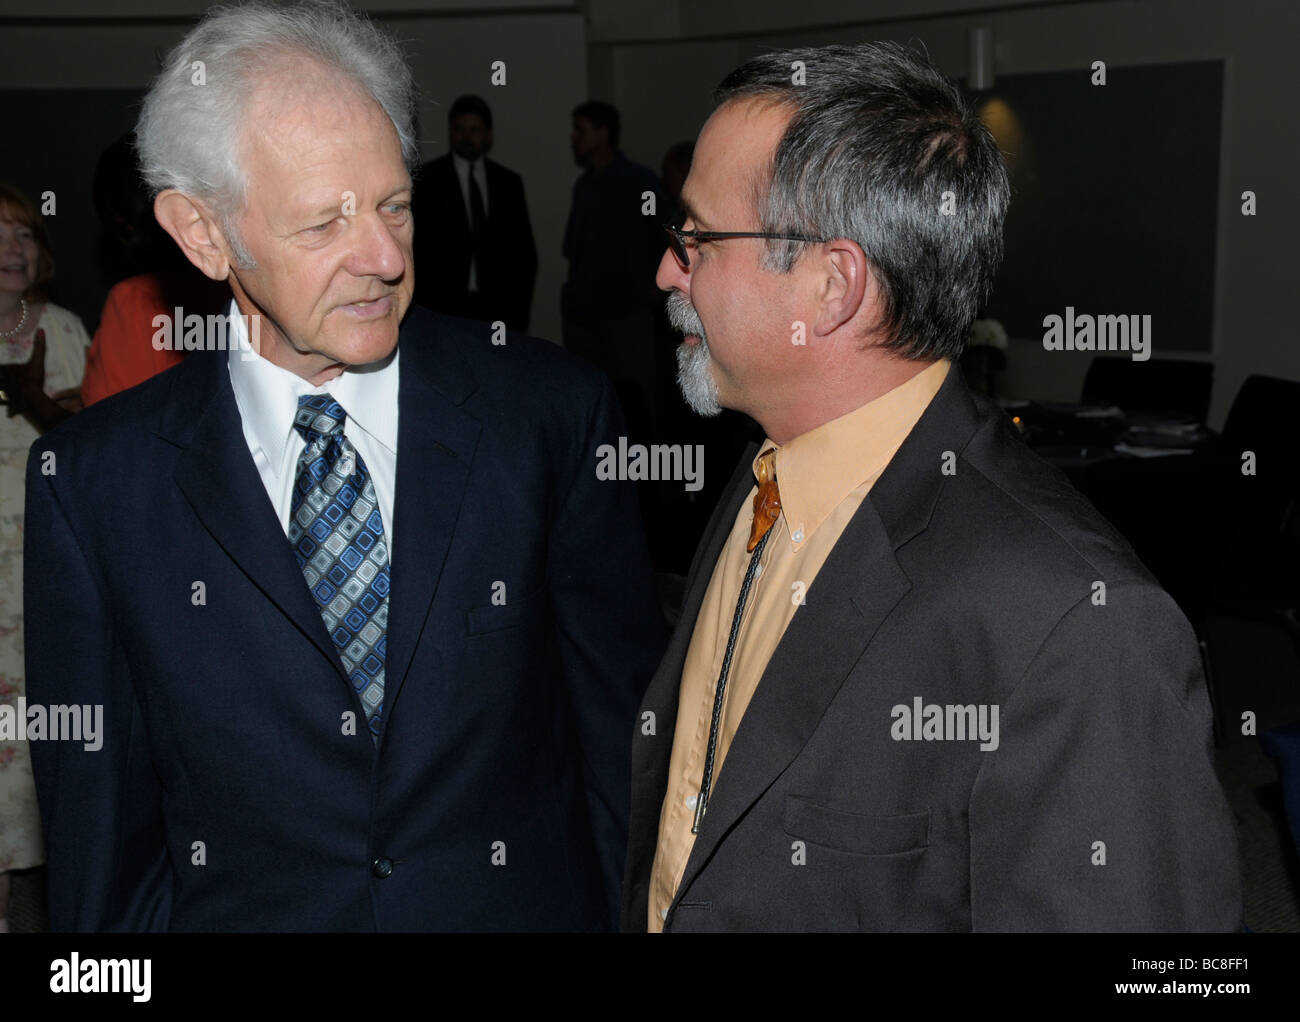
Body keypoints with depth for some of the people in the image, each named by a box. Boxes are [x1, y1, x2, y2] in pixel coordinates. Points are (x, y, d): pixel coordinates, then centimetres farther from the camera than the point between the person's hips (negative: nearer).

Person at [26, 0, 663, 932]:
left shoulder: (554, 416, -10)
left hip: (528, 900, 0)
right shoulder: (89, 480, -8)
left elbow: (624, 737, -5)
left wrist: (633, 916, -8)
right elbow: (98, 830, -2)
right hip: (234, 907, 1)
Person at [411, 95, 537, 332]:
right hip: (444, 306, -2)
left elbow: (524, 250, 14)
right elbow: (416, 248, 1)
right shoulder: (427, 179, 3)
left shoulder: (509, 182, 12)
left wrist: (520, 307, 6)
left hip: (496, 308, 2)